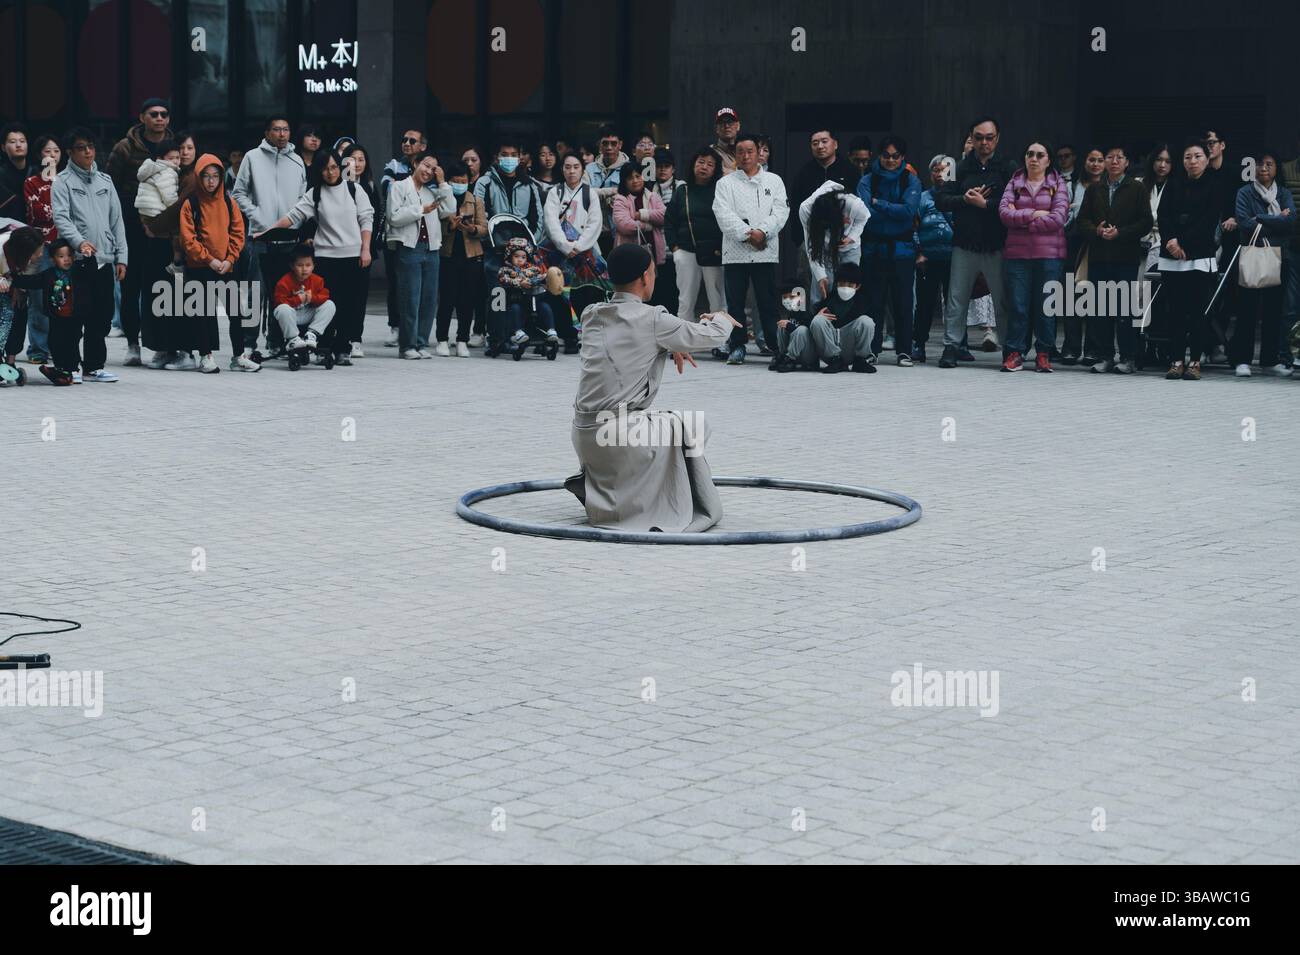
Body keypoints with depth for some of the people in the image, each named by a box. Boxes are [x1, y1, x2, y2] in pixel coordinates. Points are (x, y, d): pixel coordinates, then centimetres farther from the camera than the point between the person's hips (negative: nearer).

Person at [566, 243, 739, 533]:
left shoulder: (591, 315, 9)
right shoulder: (652, 319, -10)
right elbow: (710, 336, 4)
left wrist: (669, 347, 32)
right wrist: (723, 320, 25)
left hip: (583, 434, 6)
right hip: (619, 436, -6)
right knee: (690, 425, 16)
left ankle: (590, 482, 14)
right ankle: (703, 509, 15)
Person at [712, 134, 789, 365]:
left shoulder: (774, 181, 13)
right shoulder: (726, 183, 9)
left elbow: (781, 211, 1)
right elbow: (724, 214, -5)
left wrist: (762, 232, -14)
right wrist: (748, 234, -14)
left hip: (766, 252, 0)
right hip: (735, 252, 0)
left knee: (768, 302, -1)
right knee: (735, 302, 2)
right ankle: (737, 347, 9)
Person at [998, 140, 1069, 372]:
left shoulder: (1057, 185, 6)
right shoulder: (1014, 183, 11)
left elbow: (1058, 218, -8)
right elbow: (1004, 212, -3)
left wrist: (1020, 219, -6)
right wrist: (1033, 214, -12)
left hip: (1049, 254, -1)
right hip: (1017, 254, 1)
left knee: (1046, 307, 1)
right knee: (1018, 306, -1)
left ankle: (1044, 355, 8)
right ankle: (1015, 353, 3)